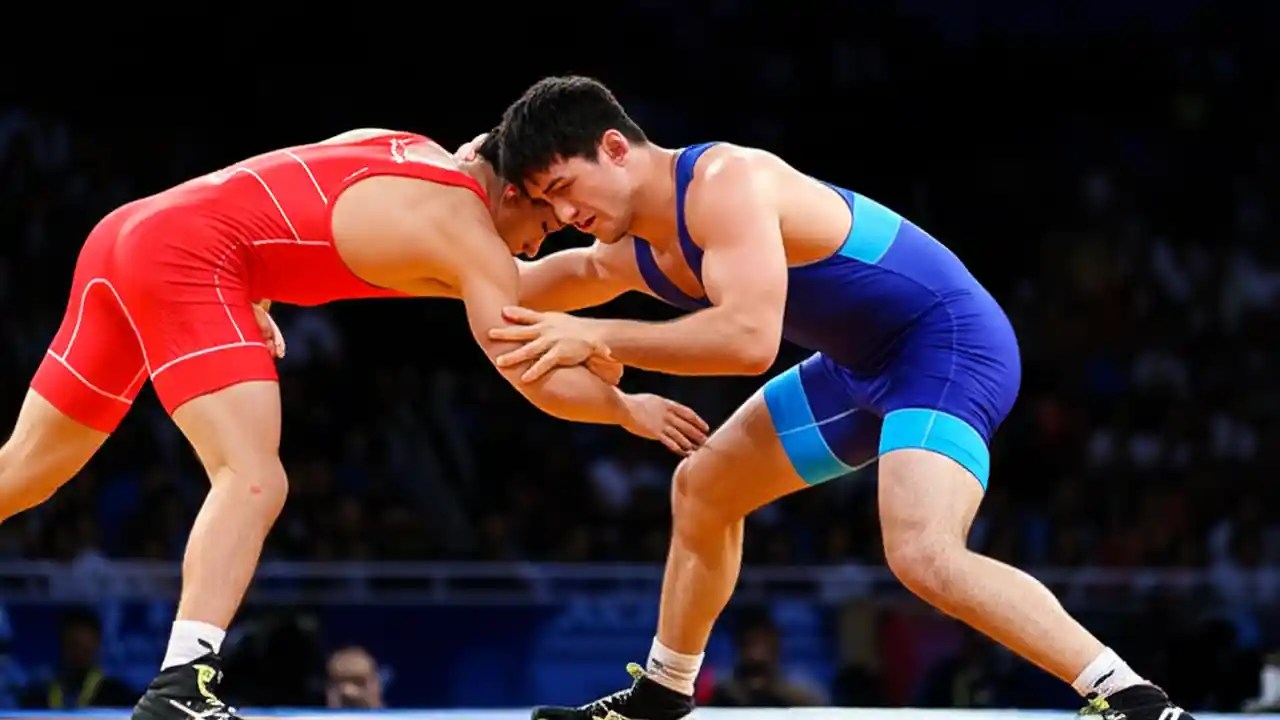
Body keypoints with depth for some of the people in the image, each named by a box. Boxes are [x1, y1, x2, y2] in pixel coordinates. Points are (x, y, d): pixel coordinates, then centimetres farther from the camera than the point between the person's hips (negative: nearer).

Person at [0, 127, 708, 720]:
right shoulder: (470, 232, -4)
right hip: (183, 254, -9)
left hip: (126, 229, 9)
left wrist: (252, 302, 28)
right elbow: (543, 384, -7)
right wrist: (627, 408, 9)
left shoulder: (408, 153, 20)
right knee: (252, 481, -18)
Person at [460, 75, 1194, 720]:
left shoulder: (725, 182, -26)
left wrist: (597, 337, -33)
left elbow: (748, 339, -39)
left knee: (924, 555, -31)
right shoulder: (633, 252, 4)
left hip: (950, 346, -11)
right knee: (704, 488, 21)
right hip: (870, 362, 11)